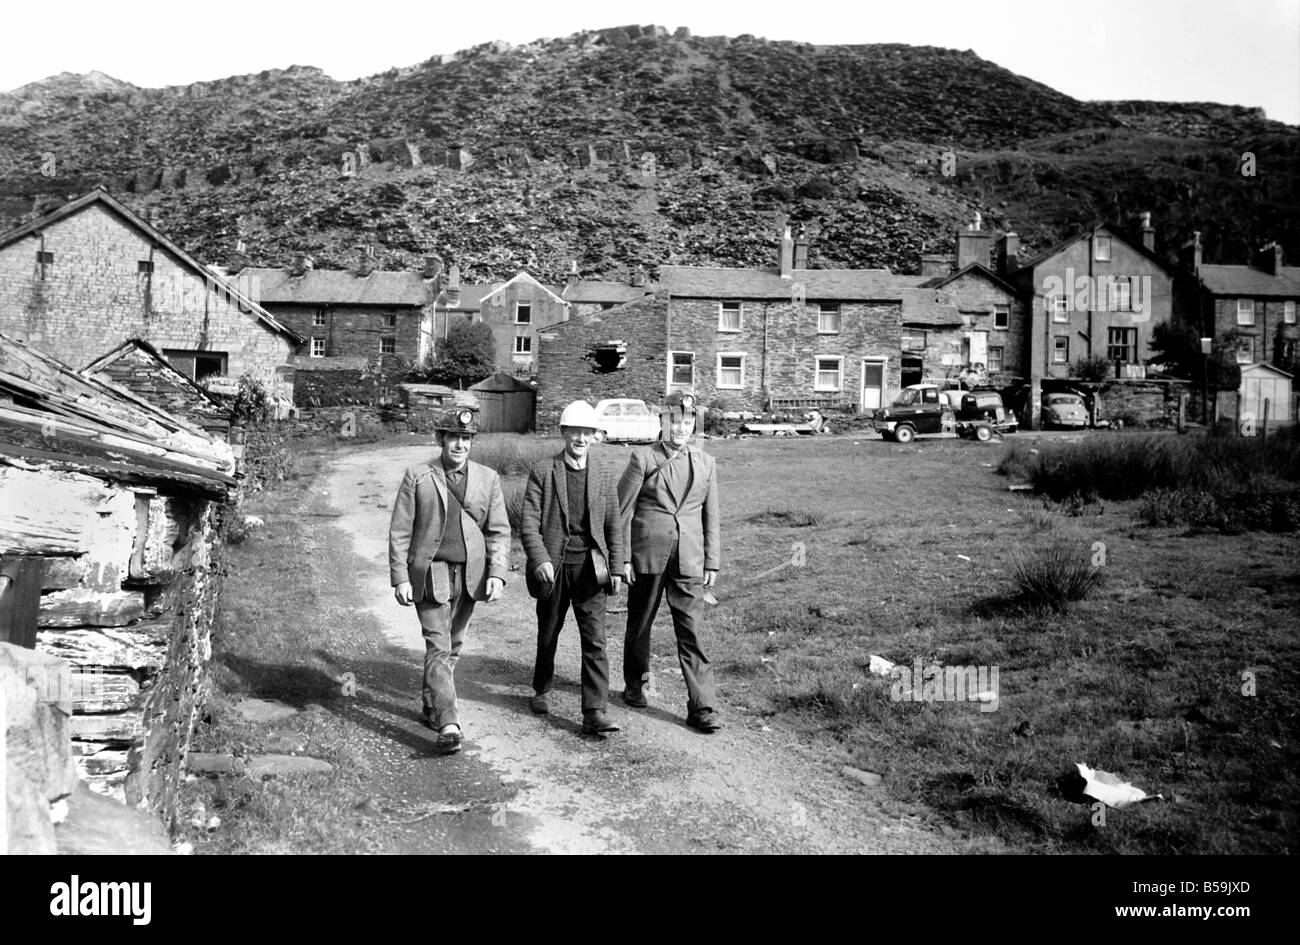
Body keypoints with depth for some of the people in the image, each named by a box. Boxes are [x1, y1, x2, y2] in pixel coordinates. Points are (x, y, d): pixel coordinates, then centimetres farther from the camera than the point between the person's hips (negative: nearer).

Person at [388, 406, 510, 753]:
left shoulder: (488, 479, 6)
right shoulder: (417, 477, -1)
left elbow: (499, 532, 6)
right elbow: (399, 531, -1)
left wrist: (497, 574, -5)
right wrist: (400, 578, -7)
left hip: (470, 576, 3)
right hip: (430, 574, -3)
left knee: (452, 646, 14)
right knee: (438, 647, -9)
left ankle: (431, 706, 32)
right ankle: (447, 724, -11)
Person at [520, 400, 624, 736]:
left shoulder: (606, 473, 5)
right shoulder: (543, 472, -2)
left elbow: (614, 524, 9)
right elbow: (529, 523, -6)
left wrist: (616, 568, 5)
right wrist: (540, 560, -19)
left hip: (589, 566, 1)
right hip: (553, 566, 0)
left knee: (594, 640, -7)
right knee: (548, 634, 15)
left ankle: (595, 712, -6)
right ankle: (542, 690, 39)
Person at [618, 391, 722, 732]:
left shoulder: (706, 464, 8)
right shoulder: (643, 459, -3)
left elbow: (711, 518, 12)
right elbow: (621, 511, -2)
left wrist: (712, 563, 8)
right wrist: (623, 558, -6)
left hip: (688, 563, 1)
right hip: (647, 558, -1)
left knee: (691, 632, -3)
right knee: (639, 625, 13)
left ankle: (701, 707, 0)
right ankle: (635, 686, 34)